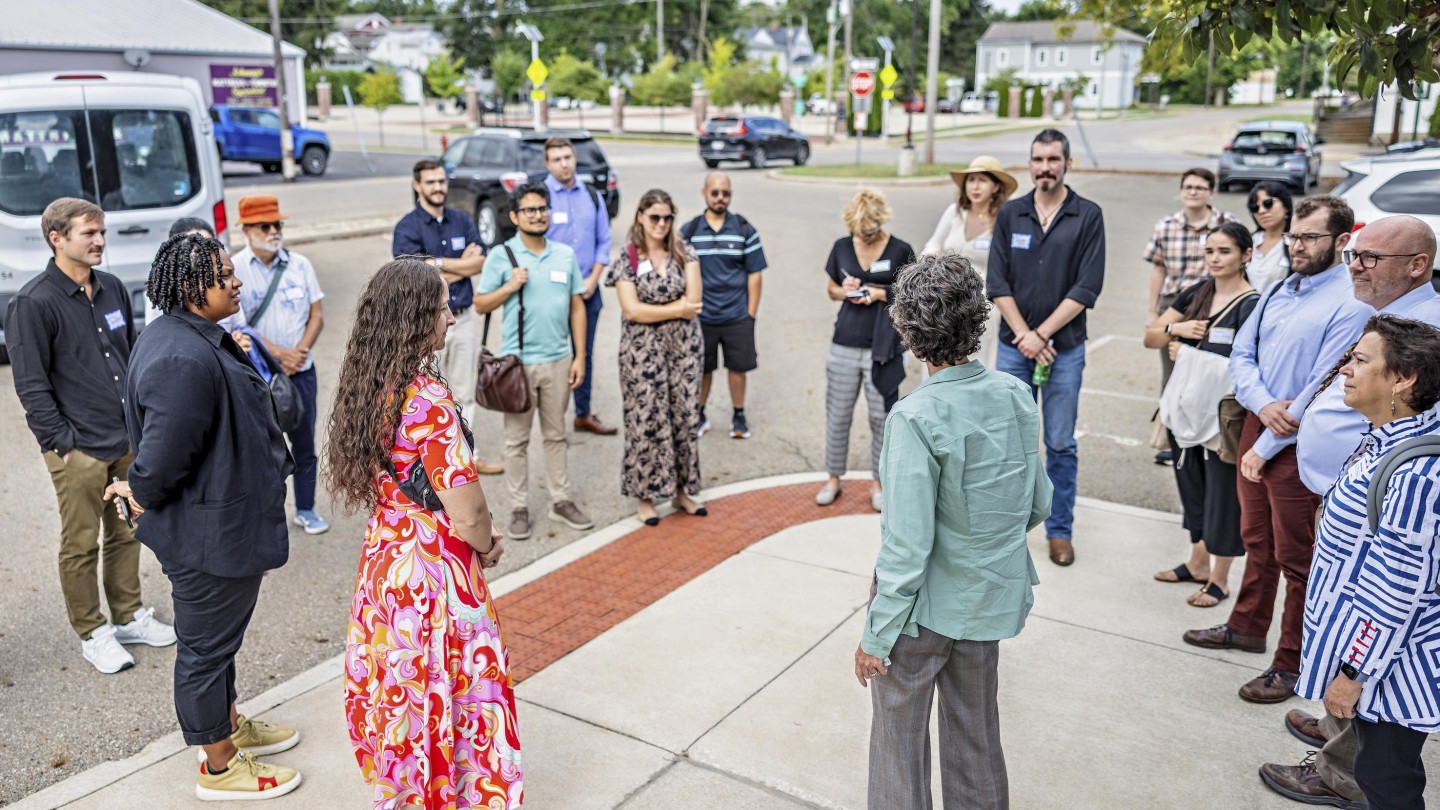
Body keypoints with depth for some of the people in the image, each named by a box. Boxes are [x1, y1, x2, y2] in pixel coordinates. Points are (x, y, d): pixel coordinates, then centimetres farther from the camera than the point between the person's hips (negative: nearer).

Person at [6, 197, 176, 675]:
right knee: (81, 545, 6)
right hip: (79, 449, -6)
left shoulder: (112, 289, 8)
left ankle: (128, 616, 32)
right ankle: (92, 634, 20)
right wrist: (63, 443, -12)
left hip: (128, 440, 6)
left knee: (126, 533, 16)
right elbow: (31, 386, -12)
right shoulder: (33, 303, -12)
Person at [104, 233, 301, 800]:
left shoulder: (194, 337, 5)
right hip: (210, 535, -10)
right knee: (206, 644, 7)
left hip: (221, 523, 11)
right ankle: (220, 768, 26)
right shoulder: (184, 361, -31)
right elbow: (164, 451, -31)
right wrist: (143, 494, -12)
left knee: (217, 636, 26)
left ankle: (228, 726, 46)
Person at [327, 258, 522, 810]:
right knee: (453, 693, 10)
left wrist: (479, 530, 7)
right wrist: (487, 545, -2)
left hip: (382, 556, 8)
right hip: (433, 569, -8)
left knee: (398, 683, 24)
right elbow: (468, 513, -24)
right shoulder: (428, 398, -25)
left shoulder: (368, 386, 1)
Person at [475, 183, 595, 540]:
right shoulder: (501, 256, -4)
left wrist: (579, 356, 3)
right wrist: (510, 287, -17)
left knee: (556, 435, 14)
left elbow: (577, 307, 7)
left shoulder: (565, 254, 5)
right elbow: (481, 304, 0)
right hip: (518, 361, -2)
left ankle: (561, 501, 24)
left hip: (558, 360, 3)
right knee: (517, 439, 6)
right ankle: (519, 507, 16)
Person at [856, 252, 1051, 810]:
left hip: (925, 604, -6)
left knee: (900, 734, 14)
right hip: (991, 595, 6)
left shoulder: (916, 419, -26)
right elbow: (1038, 504, 5)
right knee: (976, 734, 23)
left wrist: (876, 637, -13)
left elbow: (907, 547, -23)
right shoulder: (1017, 396, -7)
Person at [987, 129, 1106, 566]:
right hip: (1013, 344, 2)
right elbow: (997, 283, 1)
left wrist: (1042, 334, -12)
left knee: (1061, 444, 5)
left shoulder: (1088, 216, -1)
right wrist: (1024, 336, -9)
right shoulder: (1010, 214, 5)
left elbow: (1087, 288, -7)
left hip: (1064, 347, -2)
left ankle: (1060, 531, 17)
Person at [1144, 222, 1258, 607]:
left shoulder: (1252, 304, -12)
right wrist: (1175, 328, -11)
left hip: (1224, 413, -7)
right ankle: (1198, 563, 34)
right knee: (1191, 483, 17)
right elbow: (1150, 339, 7)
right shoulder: (1195, 294, 8)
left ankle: (1220, 579, 17)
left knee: (1222, 489, 3)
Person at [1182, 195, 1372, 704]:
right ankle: (1247, 628, 39)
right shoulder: (1278, 291, 8)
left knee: (1295, 557, 4)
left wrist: (1265, 449, -15)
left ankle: (1291, 665, 17)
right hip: (1256, 425, 7)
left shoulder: (1351, 305, -16)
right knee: (1257, 540, 21)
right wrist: (1264, 405, -14)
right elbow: (1241, 355, 6)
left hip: (1298, 444, -7)